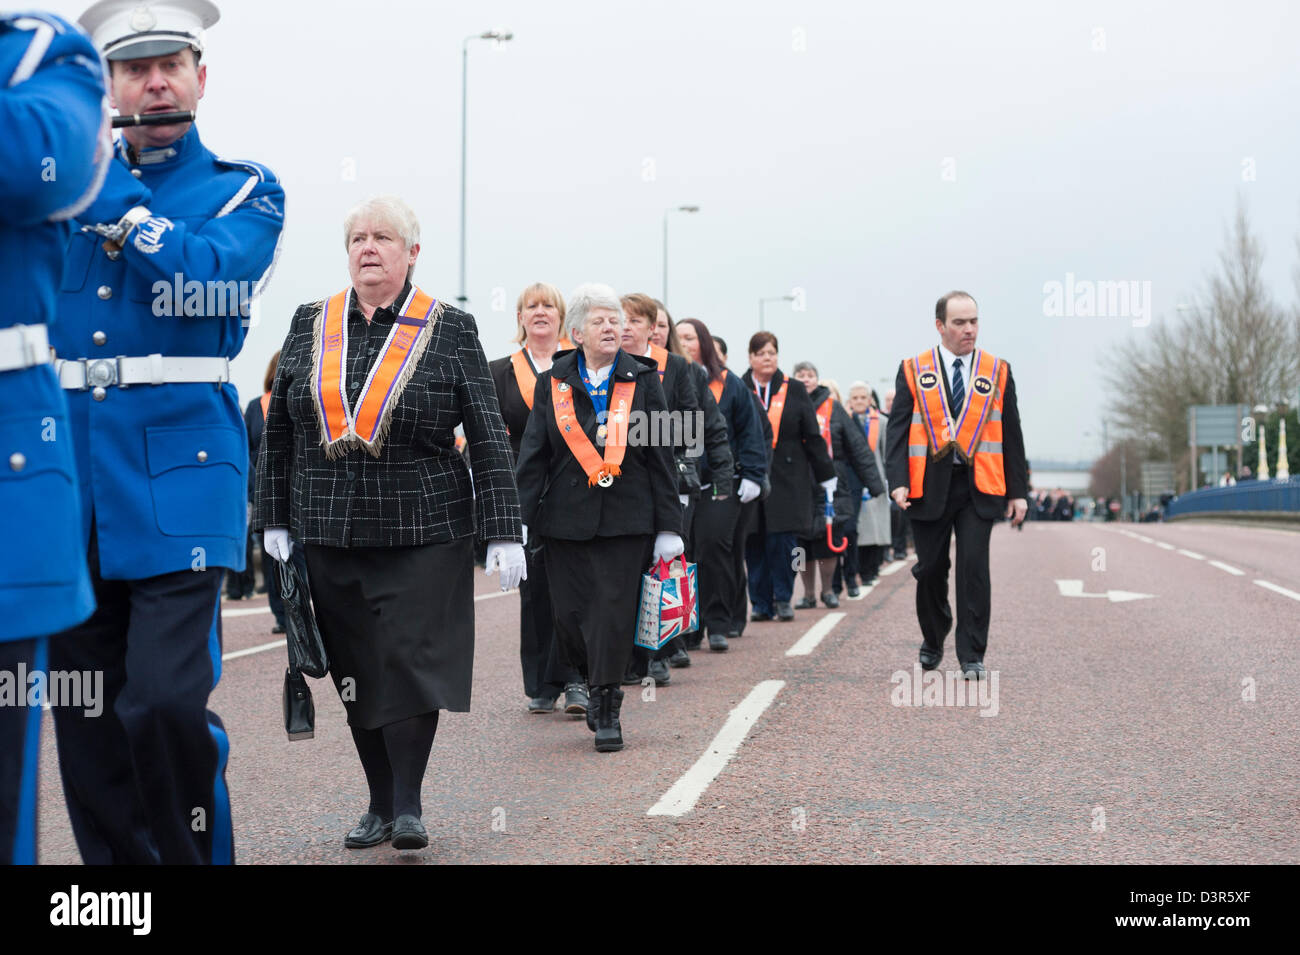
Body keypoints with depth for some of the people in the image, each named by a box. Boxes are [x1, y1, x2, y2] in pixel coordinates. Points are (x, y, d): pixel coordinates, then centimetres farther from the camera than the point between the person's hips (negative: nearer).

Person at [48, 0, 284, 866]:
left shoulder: (244, 191, 7)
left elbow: (205, 275, -13)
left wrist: (109, 186, -9)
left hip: (176, 479, -4)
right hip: (73, 478, 4)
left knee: (167, 703, -14)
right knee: (84, 713, 6)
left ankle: (198, 852, 5)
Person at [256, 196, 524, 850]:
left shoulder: (449, 330, -1)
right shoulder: (310, 325, 8)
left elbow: (489, 440, -3)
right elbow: (278, 432, 12)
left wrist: (503, 532, -8)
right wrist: (273, 519, 7)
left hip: (423, 532, -3)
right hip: (330, 534, 3)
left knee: (412, 661, -5)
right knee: (355, 672, 8)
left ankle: (408, 804, 9)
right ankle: (379, 804, 21)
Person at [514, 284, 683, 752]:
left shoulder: (643, 381, 5)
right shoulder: (552, 384, 8)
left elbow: (661, 458, 5)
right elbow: (533, 456, 7)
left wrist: (668, 527, 0)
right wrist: (520, 517, -3)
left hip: (626, 519, -1)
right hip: (566, 518, 1)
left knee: (615, 610, -4)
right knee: (569, 615, 3)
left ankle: (607, 712, 7)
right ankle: (595, 685, 29)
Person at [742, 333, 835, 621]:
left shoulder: (795, 391, 8)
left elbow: (812, 436, 9)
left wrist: (826, 475, 8)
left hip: (787, 478, 0)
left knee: (782, 539, -6)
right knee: (754, 543, 1)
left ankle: (783, 599, 5)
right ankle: (761, 603, 9)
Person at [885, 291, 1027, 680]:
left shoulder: (998, 372, 7)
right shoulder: (913, 371, 4)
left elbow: (1011, 434, 9)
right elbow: (898, 428, 1)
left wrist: (1017, 491, 5)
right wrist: (898, 481, -11)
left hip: (978, 486, 0)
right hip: (929, 485, 0)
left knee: (974, 568, -8)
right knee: (930, 569, 8)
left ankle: (972, 656, 0)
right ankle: (933, 641, 31)